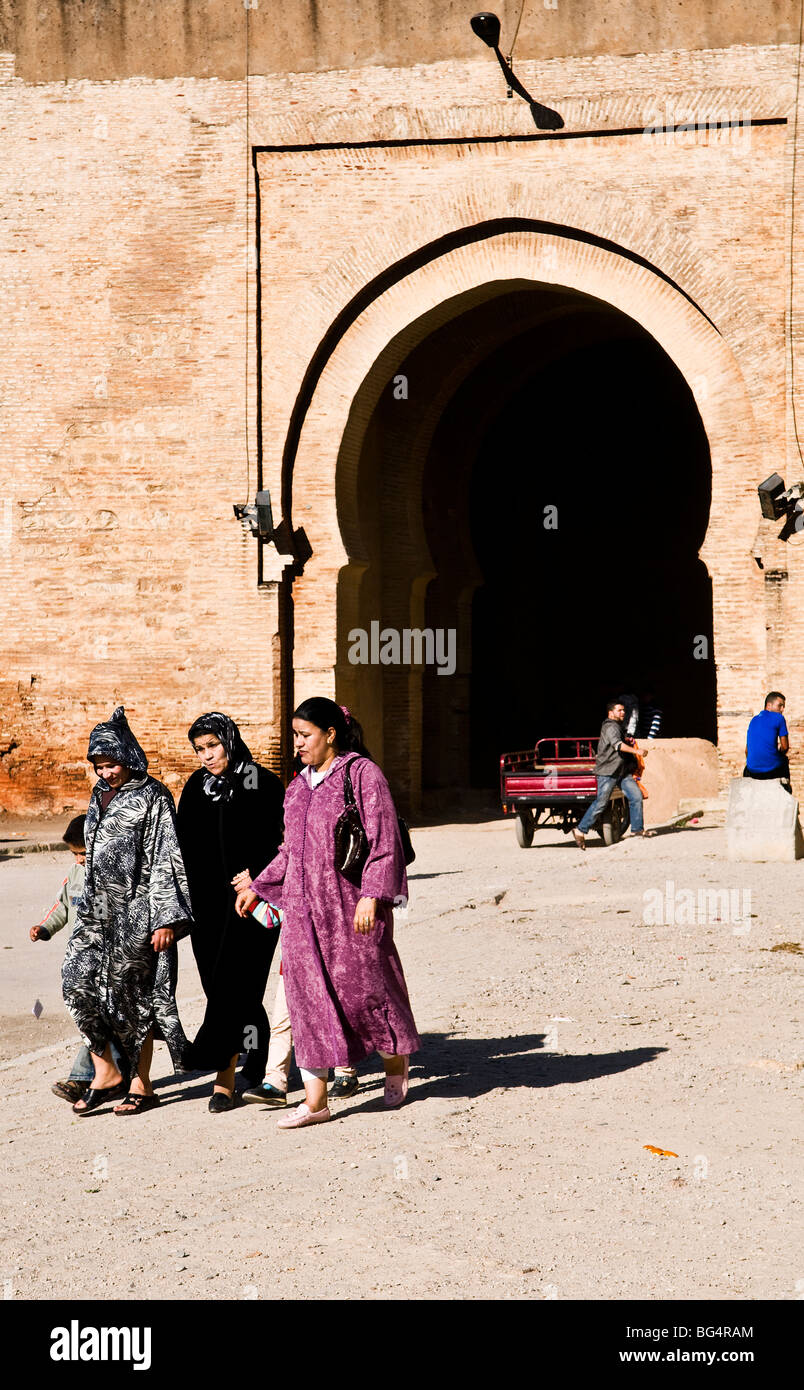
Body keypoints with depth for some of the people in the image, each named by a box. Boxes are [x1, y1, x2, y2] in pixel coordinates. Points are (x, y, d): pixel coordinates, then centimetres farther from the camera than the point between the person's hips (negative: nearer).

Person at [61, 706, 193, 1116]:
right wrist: (86, 907, 20)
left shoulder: (152, 798, -7)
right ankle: (106, 1074, 6)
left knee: (130, 993, -3)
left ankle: (140, 1085, 9)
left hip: (136, 908, -7)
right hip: (98, 908, 7)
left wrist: (165, 918, -16)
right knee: (78, 982, -5)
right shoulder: (99, 797, 14)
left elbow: (165, 860, -11)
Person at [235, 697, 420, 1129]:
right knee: (307, 994, 1)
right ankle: (315, 1099, 3)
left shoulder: (361, 773, -6)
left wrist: (371, 895, -18)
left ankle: (396, 1065, 29)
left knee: (361, 986, 2)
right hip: (304, 905, 6)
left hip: (349, 905, -6)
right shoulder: (300, 785, 15)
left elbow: (384, 839, -11)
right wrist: (258, 887, 22)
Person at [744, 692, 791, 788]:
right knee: (785, 760, 31)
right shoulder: (778, 718, -2)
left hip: (753, 772, 4)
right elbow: (785, 747, -2)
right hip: (772, 771, -4)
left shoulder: (754, 720, 15)